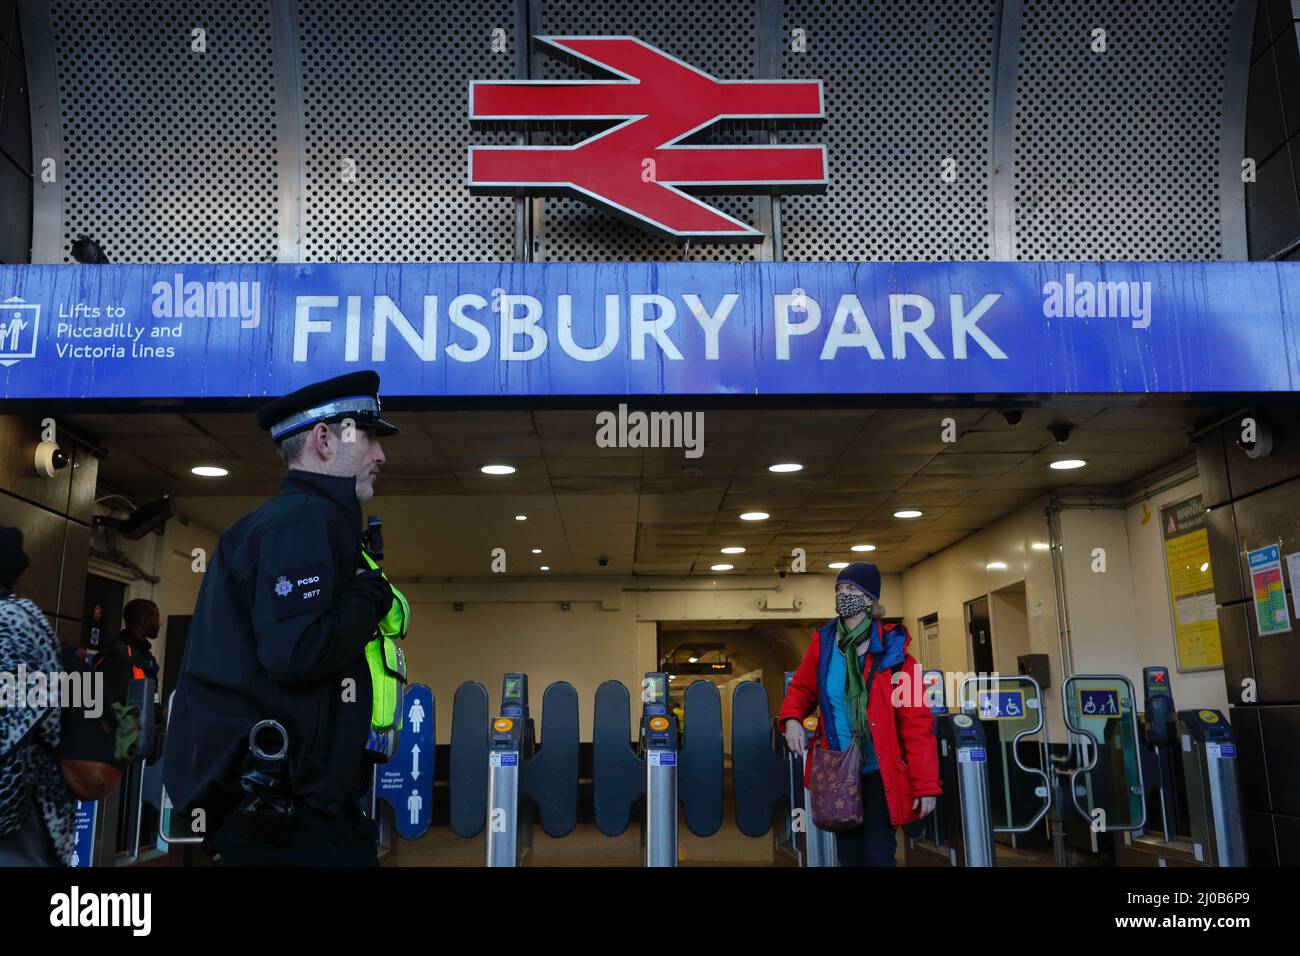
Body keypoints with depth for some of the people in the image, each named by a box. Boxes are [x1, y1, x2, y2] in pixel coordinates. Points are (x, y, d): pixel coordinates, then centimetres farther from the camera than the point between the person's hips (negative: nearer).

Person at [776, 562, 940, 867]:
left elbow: (917, 723, -11)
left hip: (880, 772, -4)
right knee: (849, 856, 14)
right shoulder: (823, 642, -1)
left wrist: (926, 784, -13)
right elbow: (801, 688, 14)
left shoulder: (892, 649, -11)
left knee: (878, 857, -2)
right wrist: (791, 719, -9)